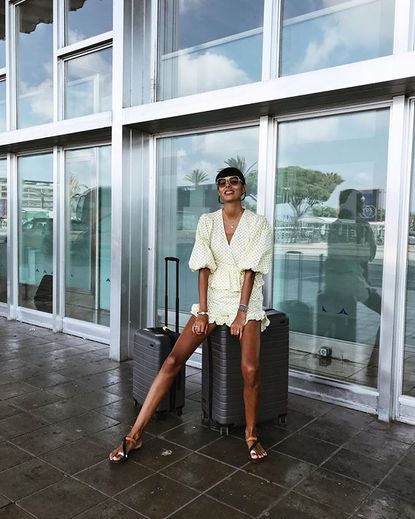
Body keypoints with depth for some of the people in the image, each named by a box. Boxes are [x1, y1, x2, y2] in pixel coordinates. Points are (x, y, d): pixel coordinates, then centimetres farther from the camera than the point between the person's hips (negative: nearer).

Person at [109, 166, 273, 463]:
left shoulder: (259, 224, -2)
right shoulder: (207, 222, 4)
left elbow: (250, 270, -8)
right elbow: (204, 268, -1)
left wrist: (241, 313, -13)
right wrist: (202, 311, -8)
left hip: (246, 300, -2)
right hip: (213, 298, 2)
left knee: (250, 369, -23)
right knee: (173, 361, -10)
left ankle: (251, 434, 4)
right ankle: (135, 435, -3)